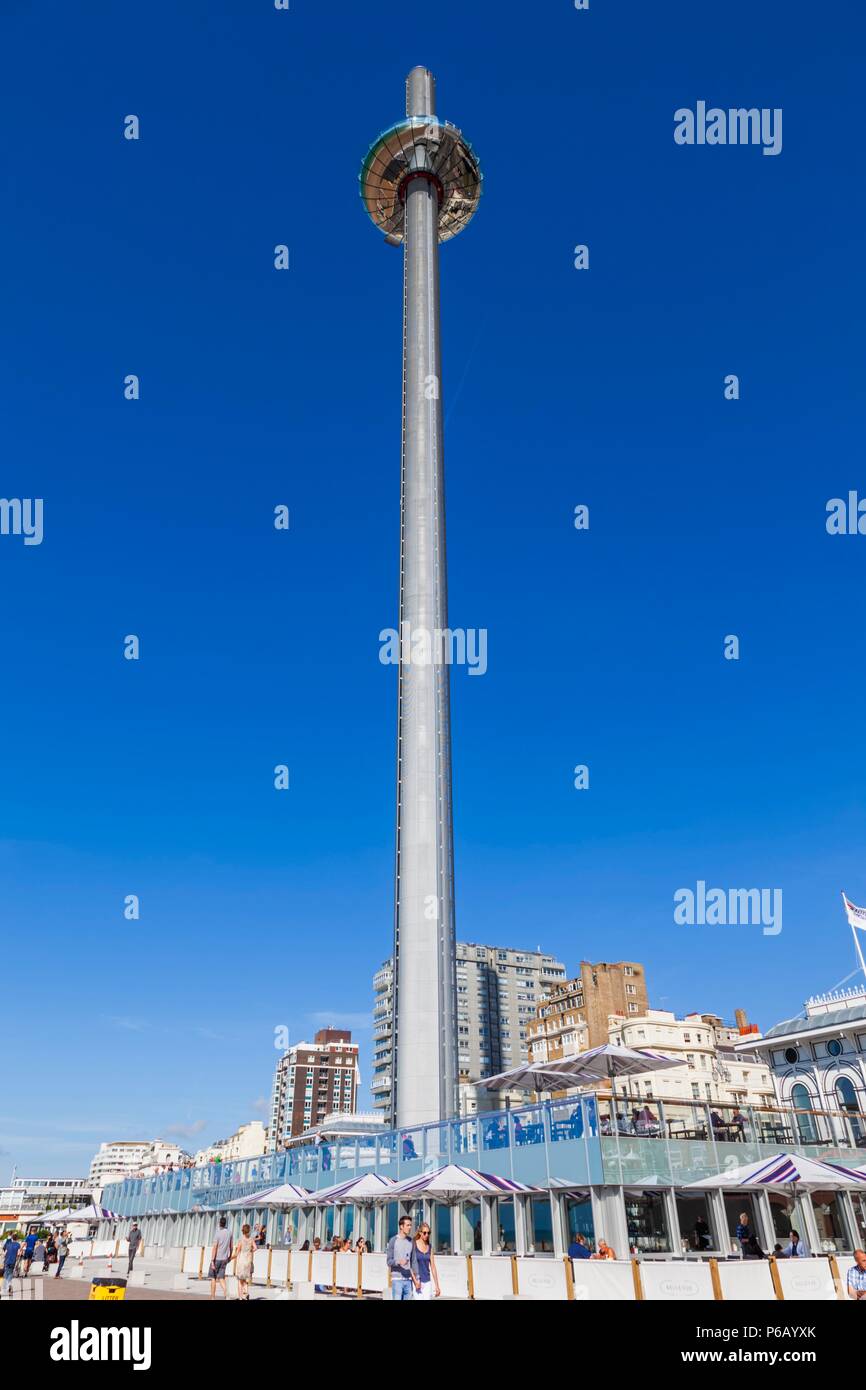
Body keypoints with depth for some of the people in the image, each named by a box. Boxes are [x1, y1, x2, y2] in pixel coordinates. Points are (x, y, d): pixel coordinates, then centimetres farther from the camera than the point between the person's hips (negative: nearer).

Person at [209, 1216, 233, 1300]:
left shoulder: (218, 1234, -13)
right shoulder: (229, 1234, 5)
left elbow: (214, 1248, -17)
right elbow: (231, 1247, 14)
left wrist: (212, 1261, -16)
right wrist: (229, 1257, 26)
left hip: (216, 1259, -4)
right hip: (224, 1259, 4)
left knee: (213, 1278, 11)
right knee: (221, 1278, 6)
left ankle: (213, 1297, 15)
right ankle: (226, 1293, -16)